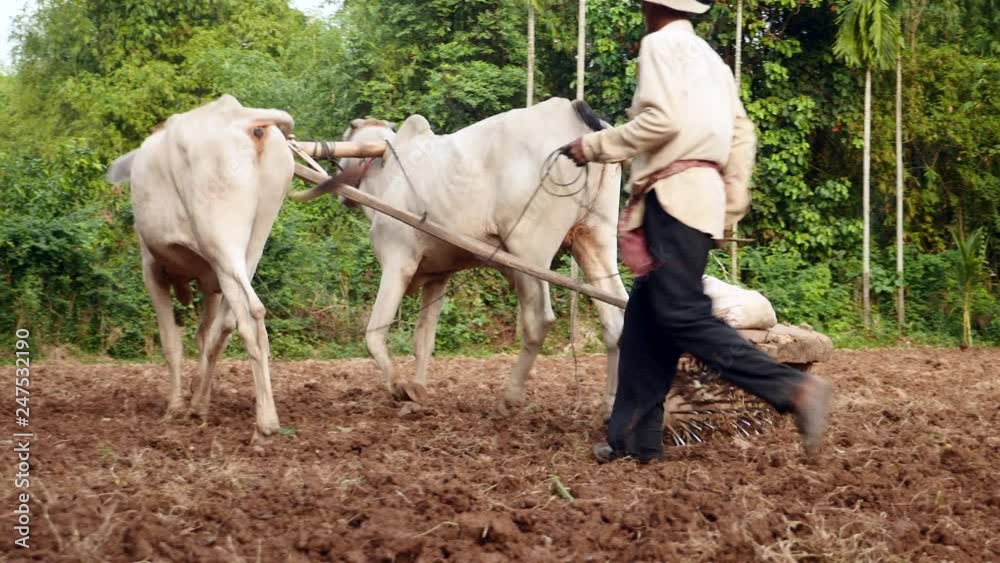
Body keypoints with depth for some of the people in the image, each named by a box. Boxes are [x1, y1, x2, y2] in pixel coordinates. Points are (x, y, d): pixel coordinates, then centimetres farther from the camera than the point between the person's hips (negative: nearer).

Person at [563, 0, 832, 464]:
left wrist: (595, 146, -9)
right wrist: (734, 199, 20)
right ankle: (635, 437, 8)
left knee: (682, 316, -13)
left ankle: (792, 389, -21)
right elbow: (742, 132, 19)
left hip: (677, 195, -10)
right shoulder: (708, 55, 21)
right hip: (698, 196, 10)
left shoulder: (661, 44, -5)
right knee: (645, 315, 9)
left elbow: (662, 120, -18)